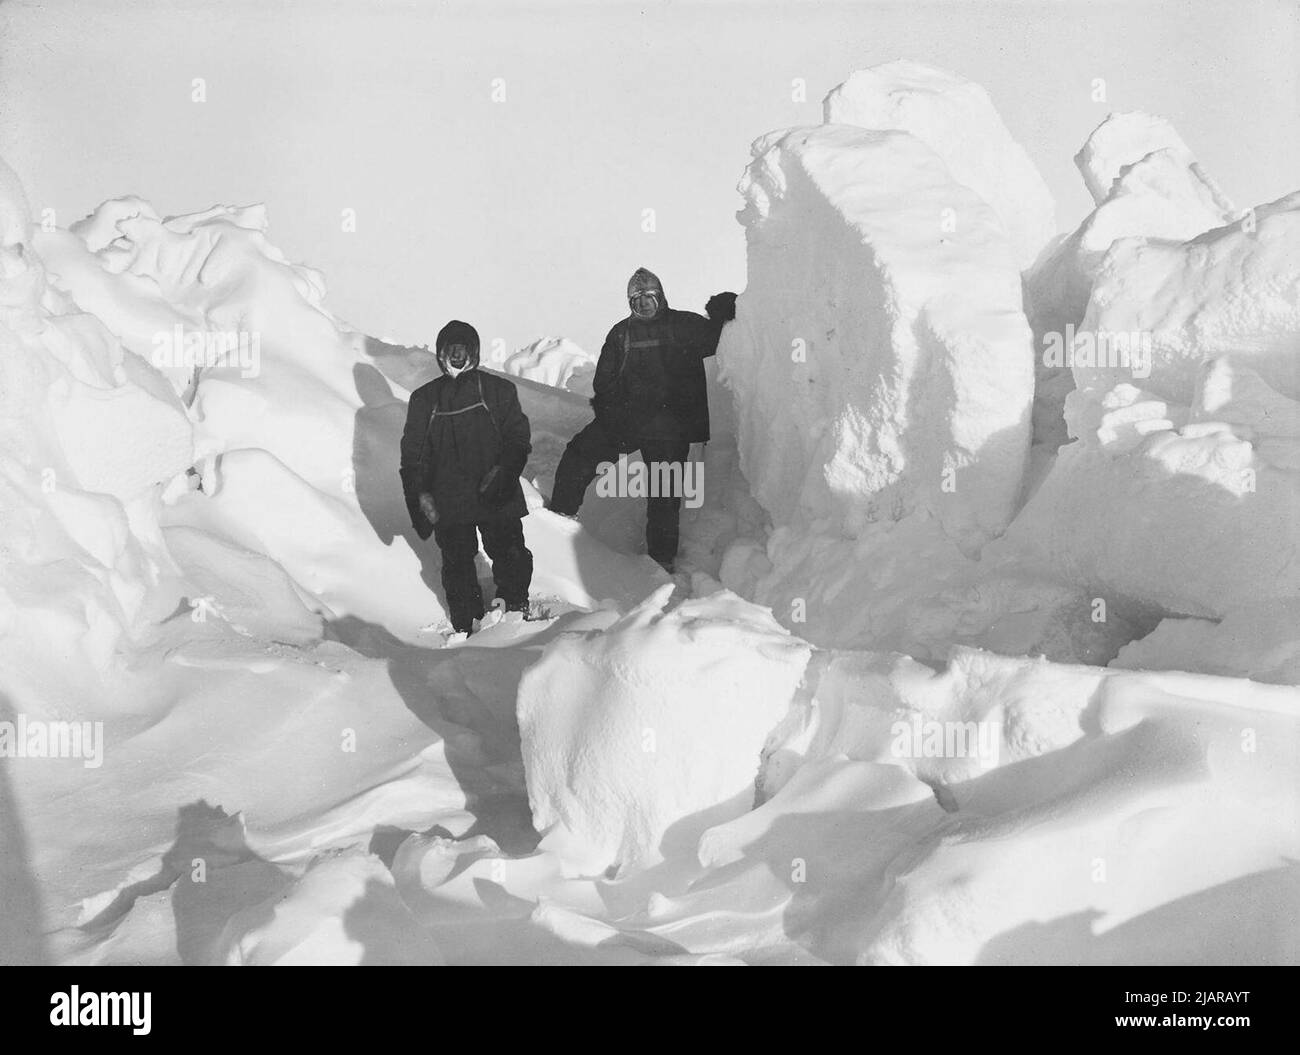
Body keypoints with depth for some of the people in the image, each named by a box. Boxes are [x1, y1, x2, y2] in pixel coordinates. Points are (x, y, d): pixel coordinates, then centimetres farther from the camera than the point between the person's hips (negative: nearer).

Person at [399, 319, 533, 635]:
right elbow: (412, 453, 9)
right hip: (448, 502, 1)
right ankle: (465, 625, 19)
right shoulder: (424, 399, 9)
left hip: (497, 498, -1)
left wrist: (502, 470, -15)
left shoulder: (499, 390, 4)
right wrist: (420, 493, -3)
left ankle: (516, 607, 24)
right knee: (457, 562, 5)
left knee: (510, 555, 2)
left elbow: (519, 439, 2)